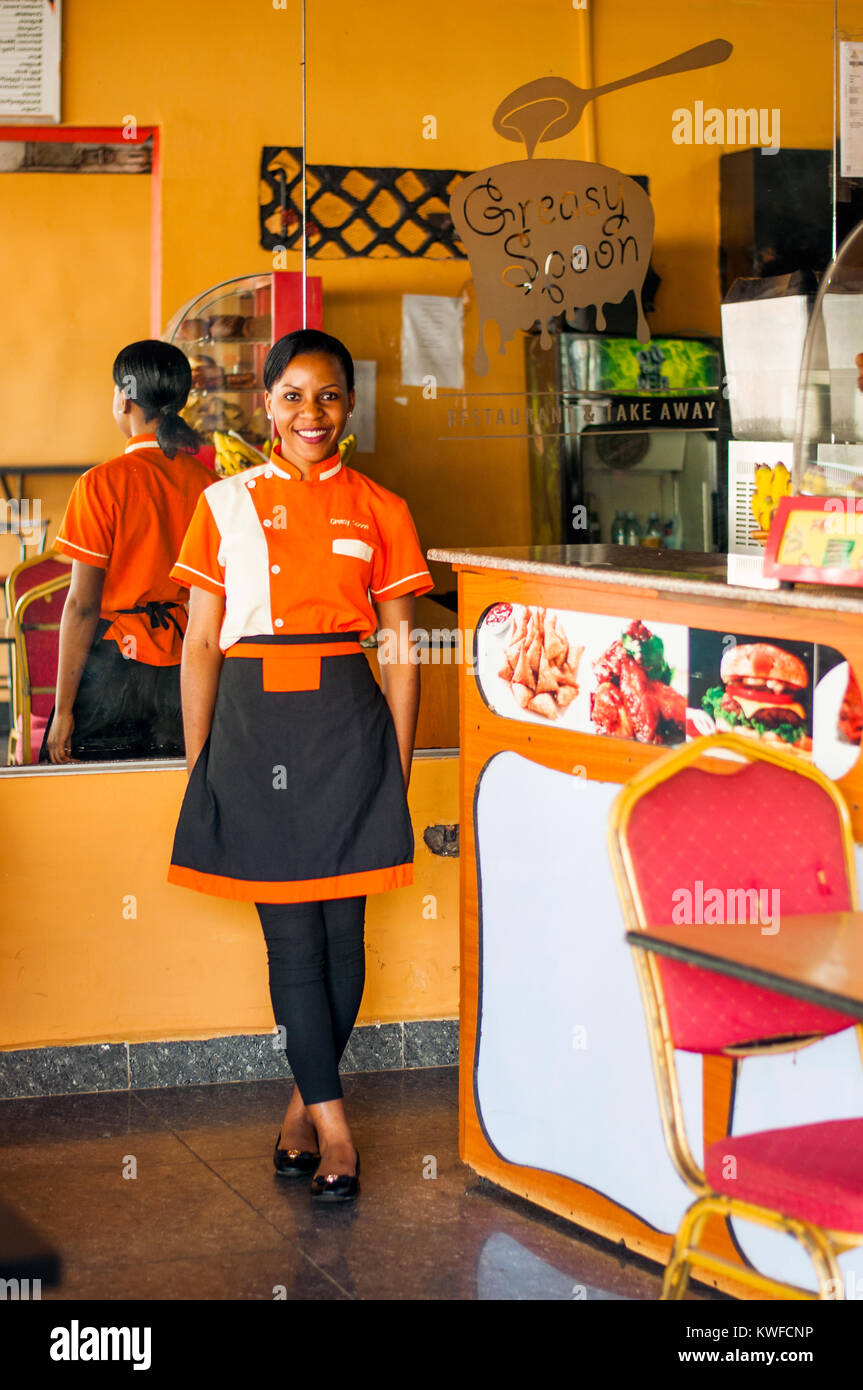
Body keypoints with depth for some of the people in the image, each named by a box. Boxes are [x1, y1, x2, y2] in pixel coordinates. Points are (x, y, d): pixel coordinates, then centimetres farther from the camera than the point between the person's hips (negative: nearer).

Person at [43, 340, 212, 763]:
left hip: (115, 664, -4)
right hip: (185, 668, 5)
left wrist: (63, 709, -6)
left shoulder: (103, 483, -11)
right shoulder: (205, 480, 2)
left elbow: (83, 604, -11)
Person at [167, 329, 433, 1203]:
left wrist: (401, 767, 3)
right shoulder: (226, 505, 6)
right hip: (254, 725, 0)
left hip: (347, 724, 1)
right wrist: (198, 766, 3)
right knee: (290, 932, -2)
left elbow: (402, 653, 8)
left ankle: (306, 1098, 21)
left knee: (342, 929, 4)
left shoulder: (379, 510, 7)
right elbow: (202, 645, 7)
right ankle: (331, 1120, 2)